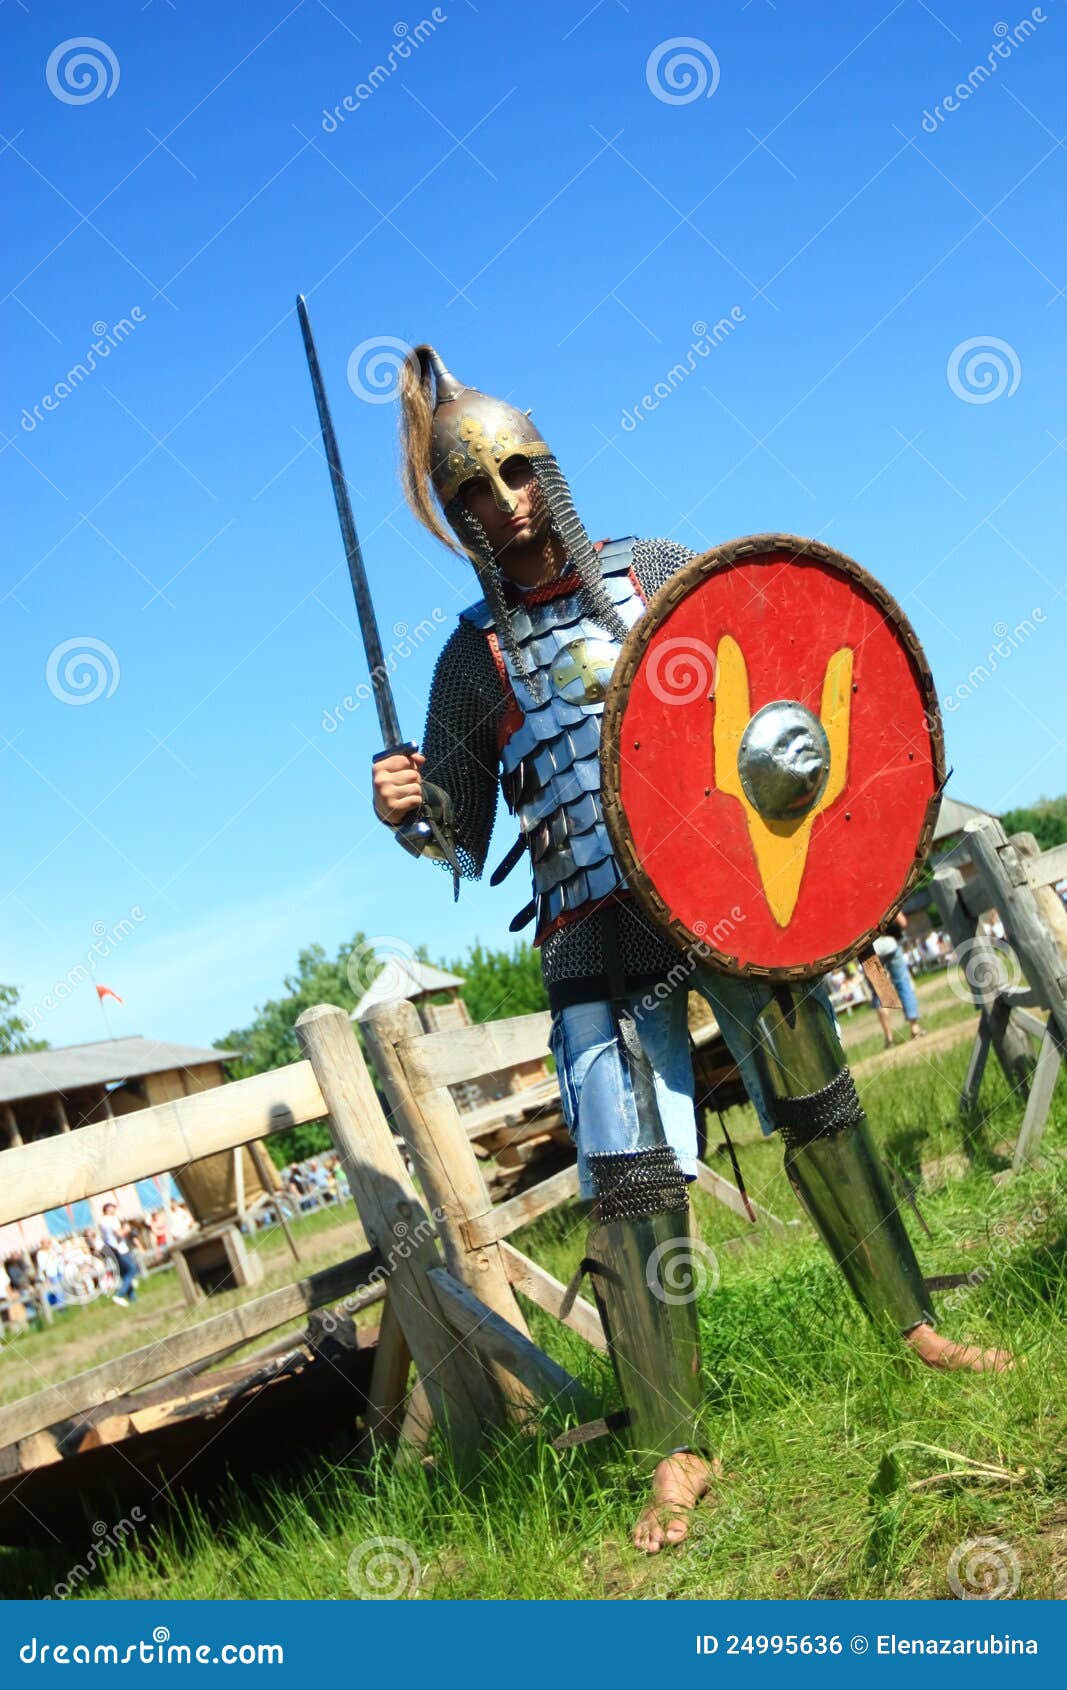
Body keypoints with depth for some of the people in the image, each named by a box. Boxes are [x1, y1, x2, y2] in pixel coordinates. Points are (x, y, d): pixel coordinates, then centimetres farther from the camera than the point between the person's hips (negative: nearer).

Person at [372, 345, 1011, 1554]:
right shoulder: (475, 656, 6)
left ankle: (910, 1324, 32)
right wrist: (413, 808, -16)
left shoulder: (659, 571, 9)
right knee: (630, 1179, -7)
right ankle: (674, 1450, 4)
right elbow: (461, 832, 6)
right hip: (601, 933, -1)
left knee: (816, 1110, 12)